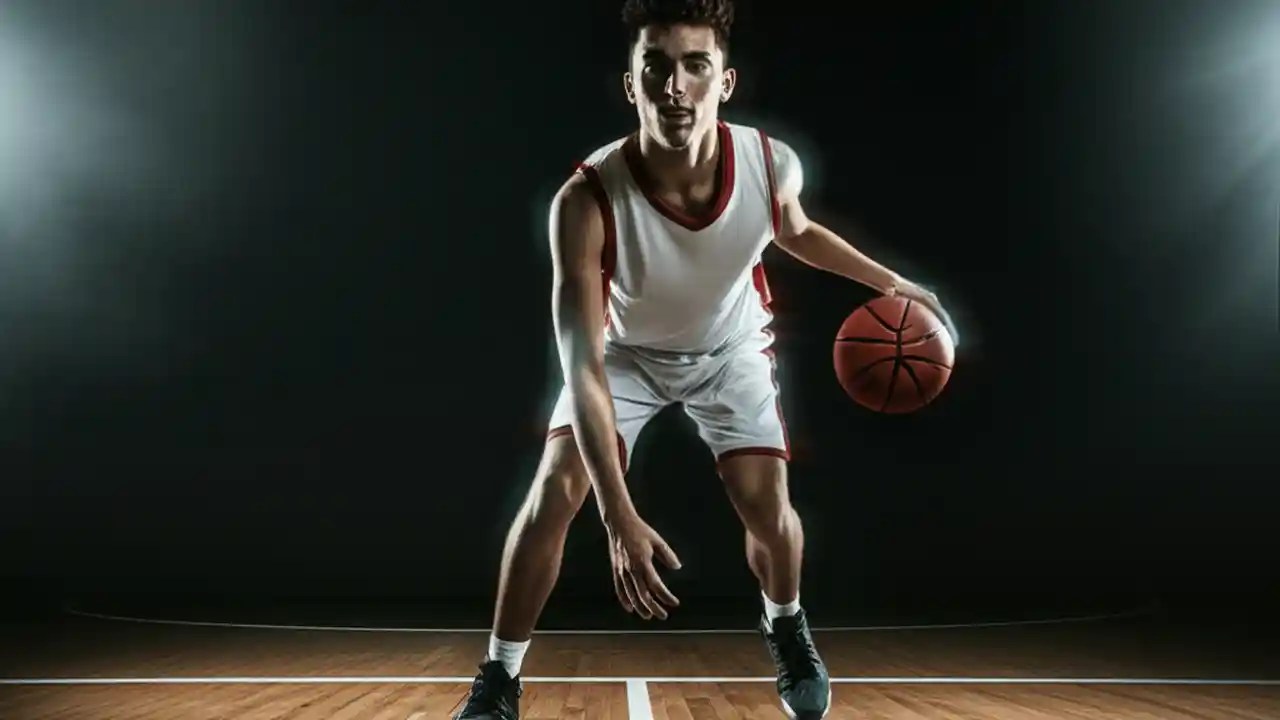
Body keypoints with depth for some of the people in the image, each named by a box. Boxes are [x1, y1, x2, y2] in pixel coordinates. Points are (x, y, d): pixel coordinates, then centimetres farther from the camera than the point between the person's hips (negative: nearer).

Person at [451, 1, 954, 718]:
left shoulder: (773, 165, -28)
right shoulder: (587, 200, -38)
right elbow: (583, 365, -42)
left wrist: (889, 282, 4)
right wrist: (619, 517, -50)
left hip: (730, 347, 2)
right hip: (626, 350, -1)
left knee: (768, 506, -6)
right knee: (554, 492, -15)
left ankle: (786, 625, 29)